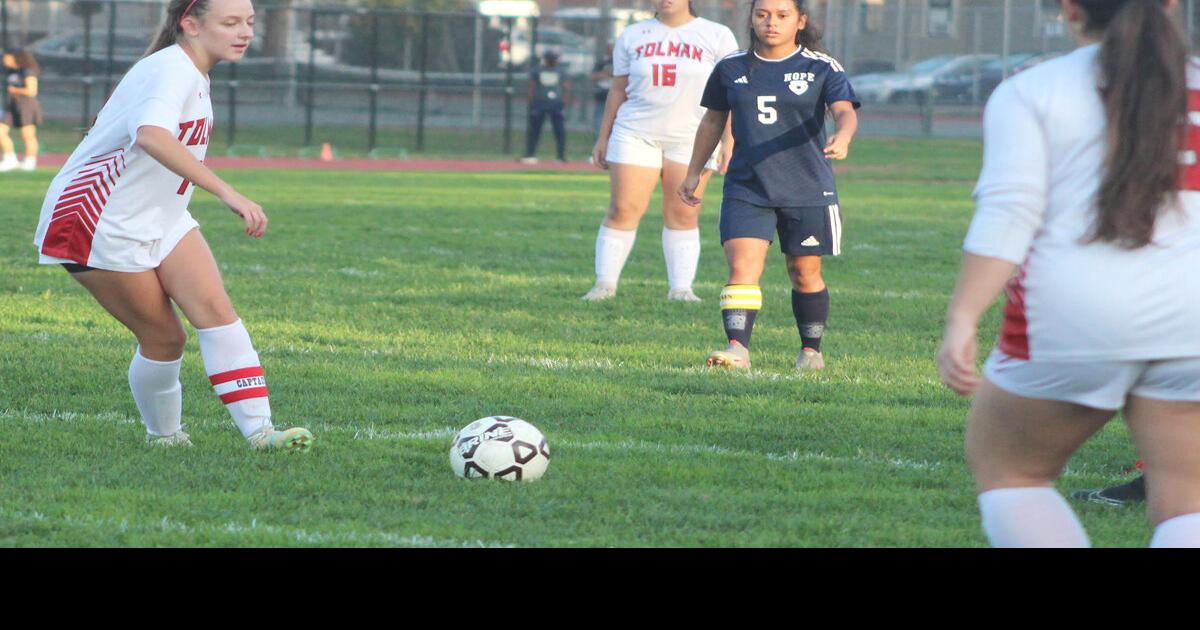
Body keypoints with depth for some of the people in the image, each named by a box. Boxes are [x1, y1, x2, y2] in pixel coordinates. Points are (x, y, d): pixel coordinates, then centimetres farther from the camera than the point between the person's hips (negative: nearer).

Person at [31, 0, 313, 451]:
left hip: (161, 219, 8)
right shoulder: (171, 71, -25)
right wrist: (227, 193, -52)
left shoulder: (191, 74, 7)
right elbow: (151, 136, -46)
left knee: (215, 308, -10)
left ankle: (259, 430, -17)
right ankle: (163, 437, 19)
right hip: (103, 224, -8)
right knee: (164, 339, -4)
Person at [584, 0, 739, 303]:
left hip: (692, 138, -1)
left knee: (683, 214, -2)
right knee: (623, 209, -6)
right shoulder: (632, 36, 11)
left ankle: (681, 288, 3)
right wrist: (603, 138, 12)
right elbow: (618, 91, 15)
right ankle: (605, 283, -3)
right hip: (636, 135, 1)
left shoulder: (717, 36, 3)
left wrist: (729, 143, -8)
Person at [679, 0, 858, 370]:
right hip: (747, 188, 1)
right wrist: (694, 173, 21)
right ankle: (738, 349, -26)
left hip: (808, 189, -1)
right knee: (742, 266, -16)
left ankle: (811, 350, 25)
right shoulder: (731, 69, 7)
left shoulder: (822, 69, -2)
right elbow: (713, 121, 19)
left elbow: (845, 111, -15)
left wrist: (842, 137, -38)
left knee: (805, 273, 7)